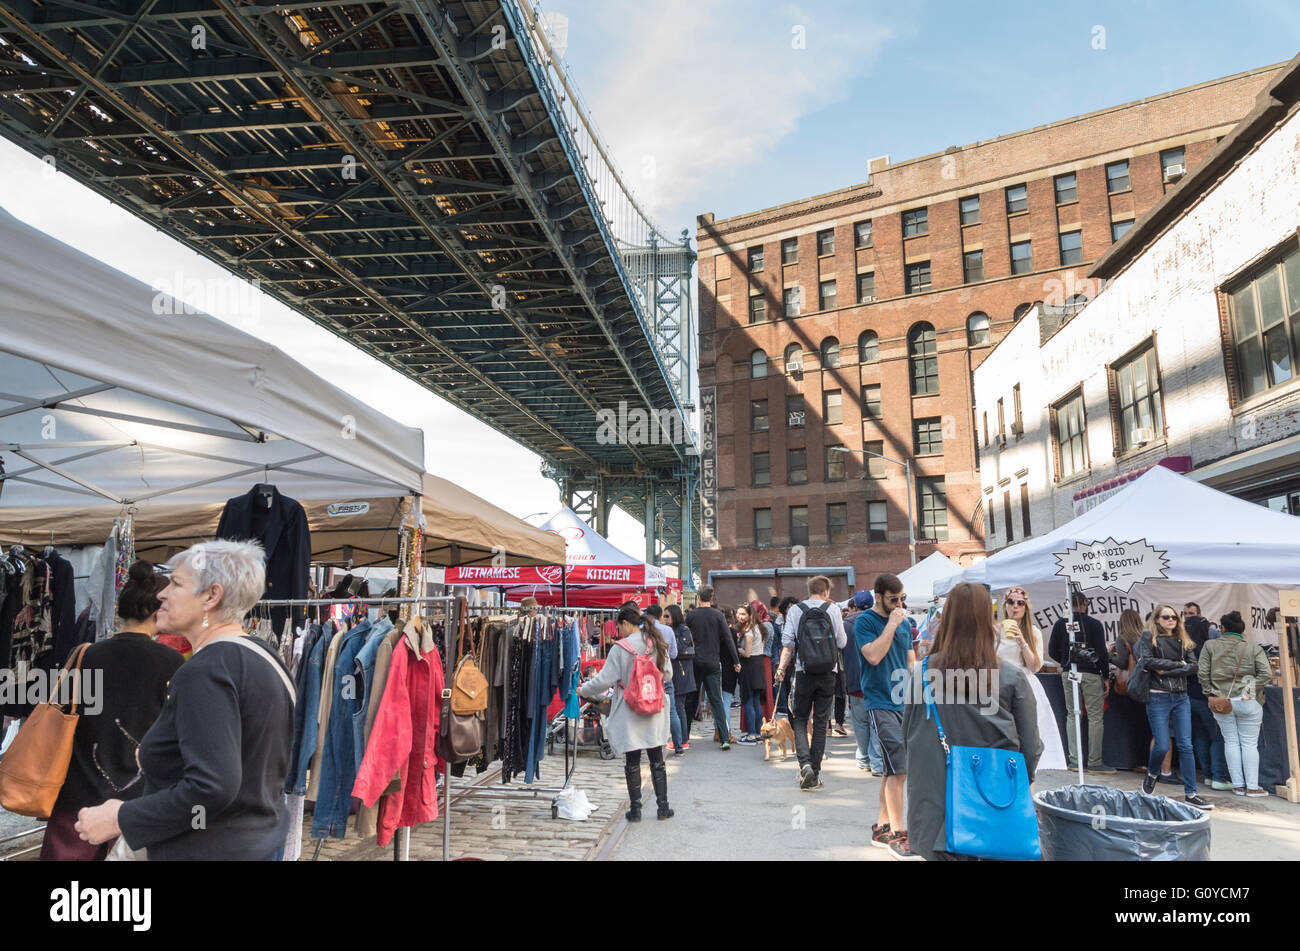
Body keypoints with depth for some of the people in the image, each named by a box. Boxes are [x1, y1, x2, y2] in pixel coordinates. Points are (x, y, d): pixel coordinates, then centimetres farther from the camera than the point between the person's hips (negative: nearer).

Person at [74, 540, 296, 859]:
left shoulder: (205, 670, -22)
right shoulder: (265, 656, 5)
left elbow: (211, 787, -28)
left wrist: (120, 818, -16)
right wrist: (160, 759, 18)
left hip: (212, 850, -9)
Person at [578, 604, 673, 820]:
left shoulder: (621, 648, -14)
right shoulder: (657, 644, 1)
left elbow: (605, 680, -12)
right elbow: (667, 674, 10)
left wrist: (583, 690, 4)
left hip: (630, 712, -4)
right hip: (654, 712, 4)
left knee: (632, 762, 7)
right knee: (657, 760, 12)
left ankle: (635, 809, 13)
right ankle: (663, 806, 17)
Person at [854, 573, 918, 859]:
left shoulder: (904, 622, 12)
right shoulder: (865, 621, -8)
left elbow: (911, 661, 17)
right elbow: (873, 655, -21)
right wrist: (891, 625, -18)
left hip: (903, 703, 7)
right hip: (880, 703, -7)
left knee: (893, 770, 13)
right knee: (899, 768, -12)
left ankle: (881, 827, 25)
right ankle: (897, 833, -2)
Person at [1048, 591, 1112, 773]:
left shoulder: (1060, 624, 5)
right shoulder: (1094, 624, -4)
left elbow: (1052, 651, 5)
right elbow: (1102, 653, -7)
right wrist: (1106, 677, 0)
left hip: (1068, 674, 4)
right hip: (1091, 675, -3)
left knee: (1072, 716, 9)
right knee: (1096, 717, 2)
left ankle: (1074, 761, 8)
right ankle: (1094, 762, 3)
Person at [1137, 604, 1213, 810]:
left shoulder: (1183, 640, 14)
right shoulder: (1149, 637, 0)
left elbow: (1192, 665, 0)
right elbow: (1147, 661, -14)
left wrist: (1165, 671, -11)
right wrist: (1178, 664, -9)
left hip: (1181, 697, 4)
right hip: (1158, 698, -4)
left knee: (1186, 746, 1)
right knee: (1162, 746, -5)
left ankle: (1191, 794, 6)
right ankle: (1151, 776, 23)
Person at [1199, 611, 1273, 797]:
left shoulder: (1210, 645, 0)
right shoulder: (1254, 649, -1)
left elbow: (1202, 672, -4)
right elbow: (1266, 673, -10)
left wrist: (1210, 692, 6)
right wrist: (1252, 692, -2)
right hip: (1248, 702, -1)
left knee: (1231, 742, 8)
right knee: (1250, 744, 6)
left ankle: (1238, 785, 12)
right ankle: (1252, 786, 8)